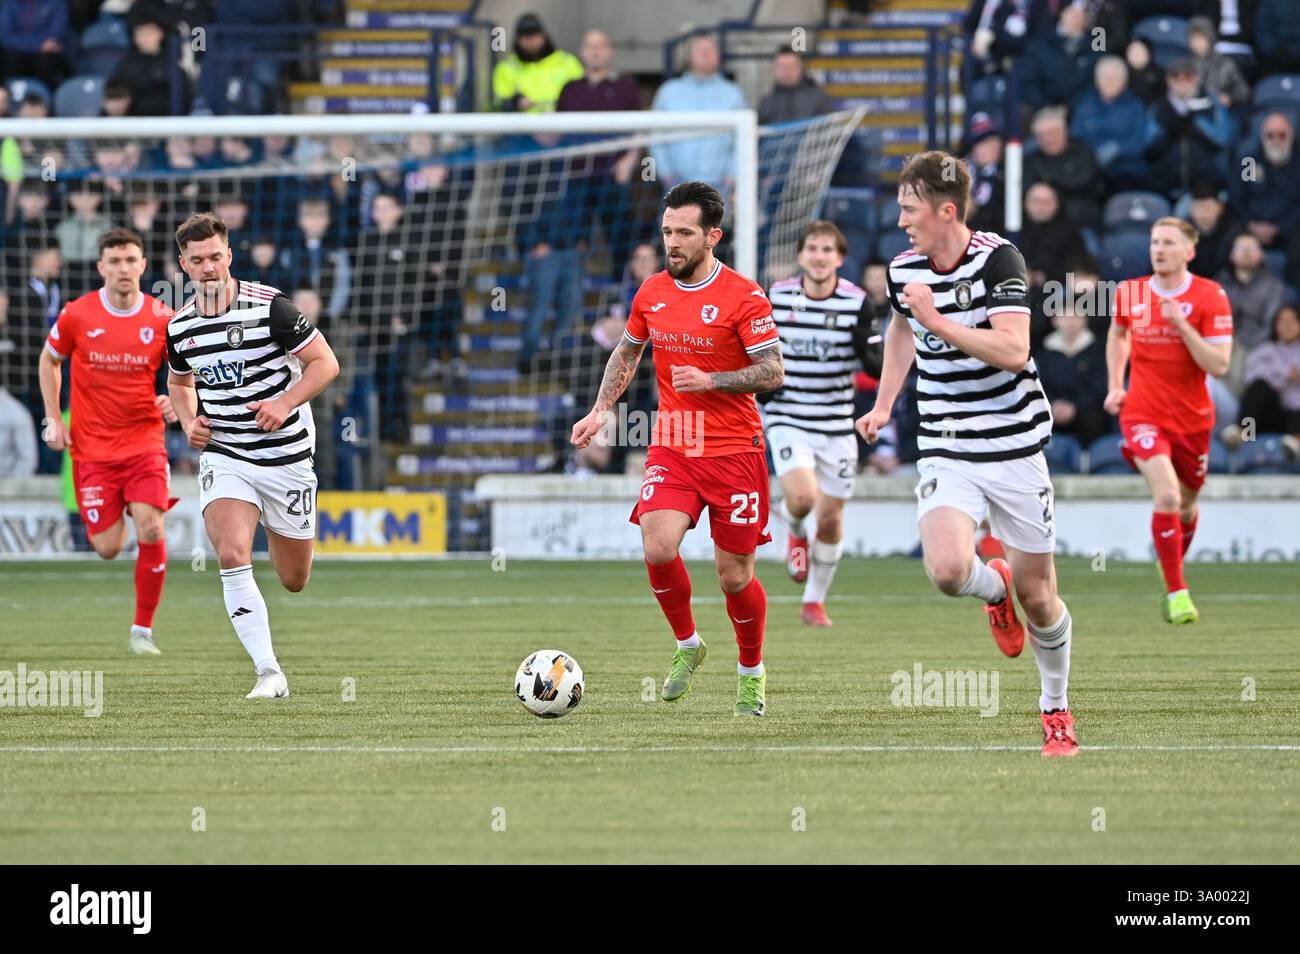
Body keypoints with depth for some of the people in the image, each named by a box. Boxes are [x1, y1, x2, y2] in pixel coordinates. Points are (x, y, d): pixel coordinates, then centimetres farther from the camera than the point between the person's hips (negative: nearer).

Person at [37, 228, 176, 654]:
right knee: (108, 548, -3)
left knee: (151, 530, -17)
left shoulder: (162, 319, -5)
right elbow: (49, 360, 13)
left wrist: (176, 400, -11)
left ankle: (143, 629, -3)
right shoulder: (76, 315, -5)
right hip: (92, 447, 0)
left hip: (144, 440, 0)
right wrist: (53, 419, 5)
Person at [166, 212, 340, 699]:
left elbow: (325, 363, -7)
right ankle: (269, 673, -22)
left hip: (285, 455, -1)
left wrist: (285, 404, -22)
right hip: (223, 454, 2)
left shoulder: (269, 306, -12)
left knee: (294, 581, 11)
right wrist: (189, 422, 2)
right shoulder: (179, 326, 1)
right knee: (232, 556, -25)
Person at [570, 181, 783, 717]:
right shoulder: (652, 292, 6)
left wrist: (710, 381, -21)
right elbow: (627, 352, 22)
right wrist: (601, 410, 9)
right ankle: (687, 646, 7)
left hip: (734, 451, -3)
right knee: (658, 547, -19)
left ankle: (752, 670, 26)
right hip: (671, 448, 4)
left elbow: (773, 373, -10)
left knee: (734, 576, 0)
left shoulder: (743, 297, -10)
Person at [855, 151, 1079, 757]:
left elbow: (1014, 351, -25)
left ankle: (1056, 708, 28)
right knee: (948, 570, -24)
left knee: (1037, 595, 3)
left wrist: (938, 321, -29)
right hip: (946, 451, 3)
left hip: (1014, 446, -3)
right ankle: (994, 586, 14)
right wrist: (884, 405, 22)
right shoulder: (903, 269, 2)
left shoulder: (998, 259, -14)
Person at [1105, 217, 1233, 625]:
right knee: (1166, 495, -21)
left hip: (1192, 418, 1)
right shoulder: (1129, 293, -3)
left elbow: (1218, 365, -18)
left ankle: (1173, 564, 48)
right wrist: (1115, 385, 11)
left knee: (1186, 504, 17)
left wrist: (1181, 323, -25)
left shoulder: (1210, 297, -11)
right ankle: (1176, 592, -14)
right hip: (1143, 414, -1)